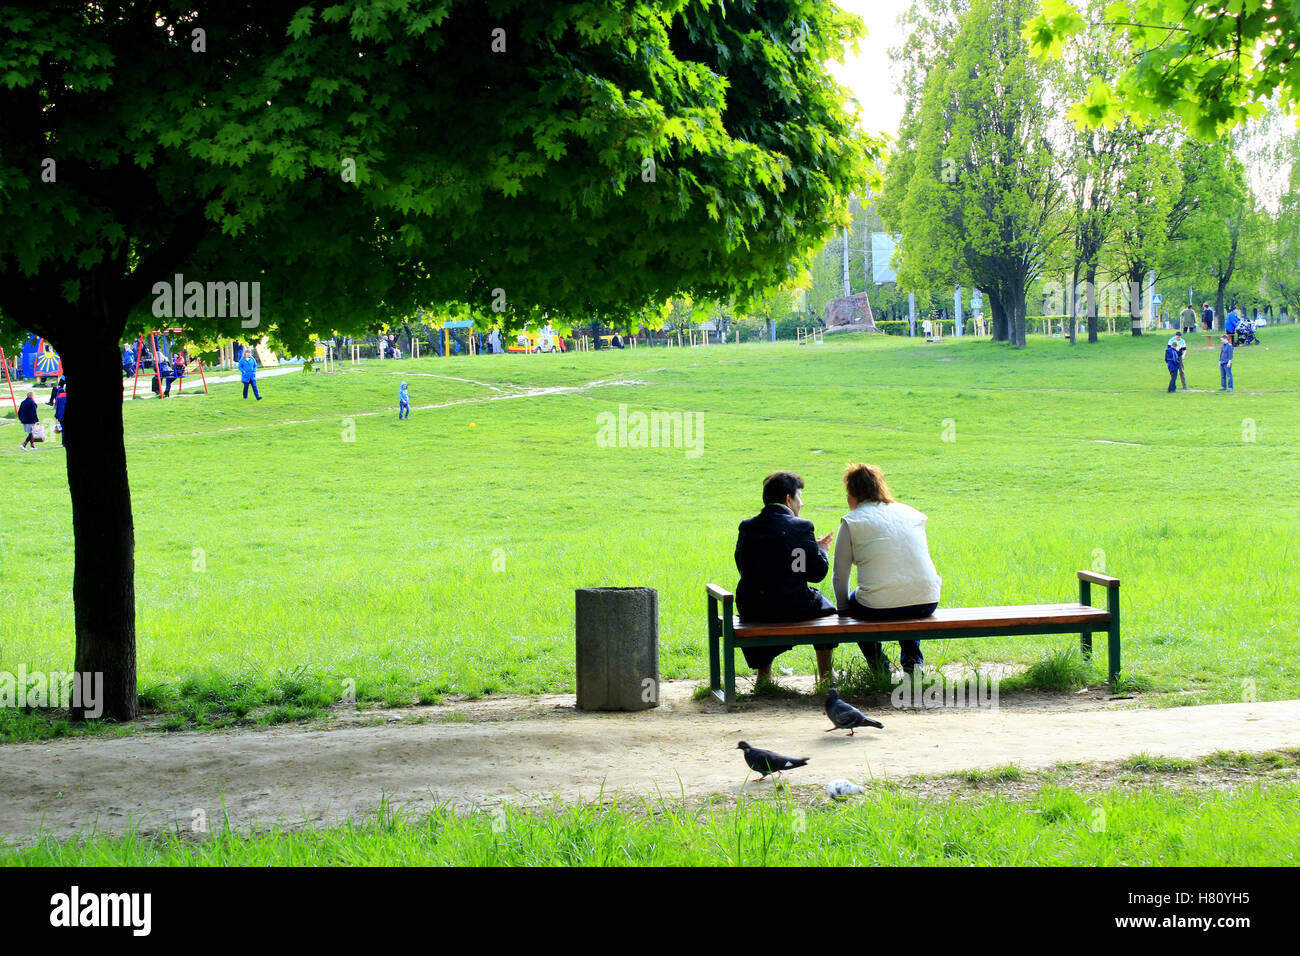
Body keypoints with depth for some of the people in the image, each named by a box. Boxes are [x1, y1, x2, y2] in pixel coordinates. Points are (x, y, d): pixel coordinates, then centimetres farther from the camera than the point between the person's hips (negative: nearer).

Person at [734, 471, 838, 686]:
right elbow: (818, 572, -9)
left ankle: (763, 673, 34)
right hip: (793, 607, -3)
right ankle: (825, 676, 32)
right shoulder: (801, 527, -11)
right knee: (825, 607, 27)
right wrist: (821, 550, 14)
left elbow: (743, 567, 10)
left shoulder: (747, 527, 1)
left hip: (751, 610, 3)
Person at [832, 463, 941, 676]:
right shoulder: (912, 513, 14)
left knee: (852, 603, 31)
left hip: (878, 609, -4)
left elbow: (840, 576, 2)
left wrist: (842, 609, 19)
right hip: (927, 603, 4)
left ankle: (877, 663, 23)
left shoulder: (851, 522, 1)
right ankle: (912, 658, 27)